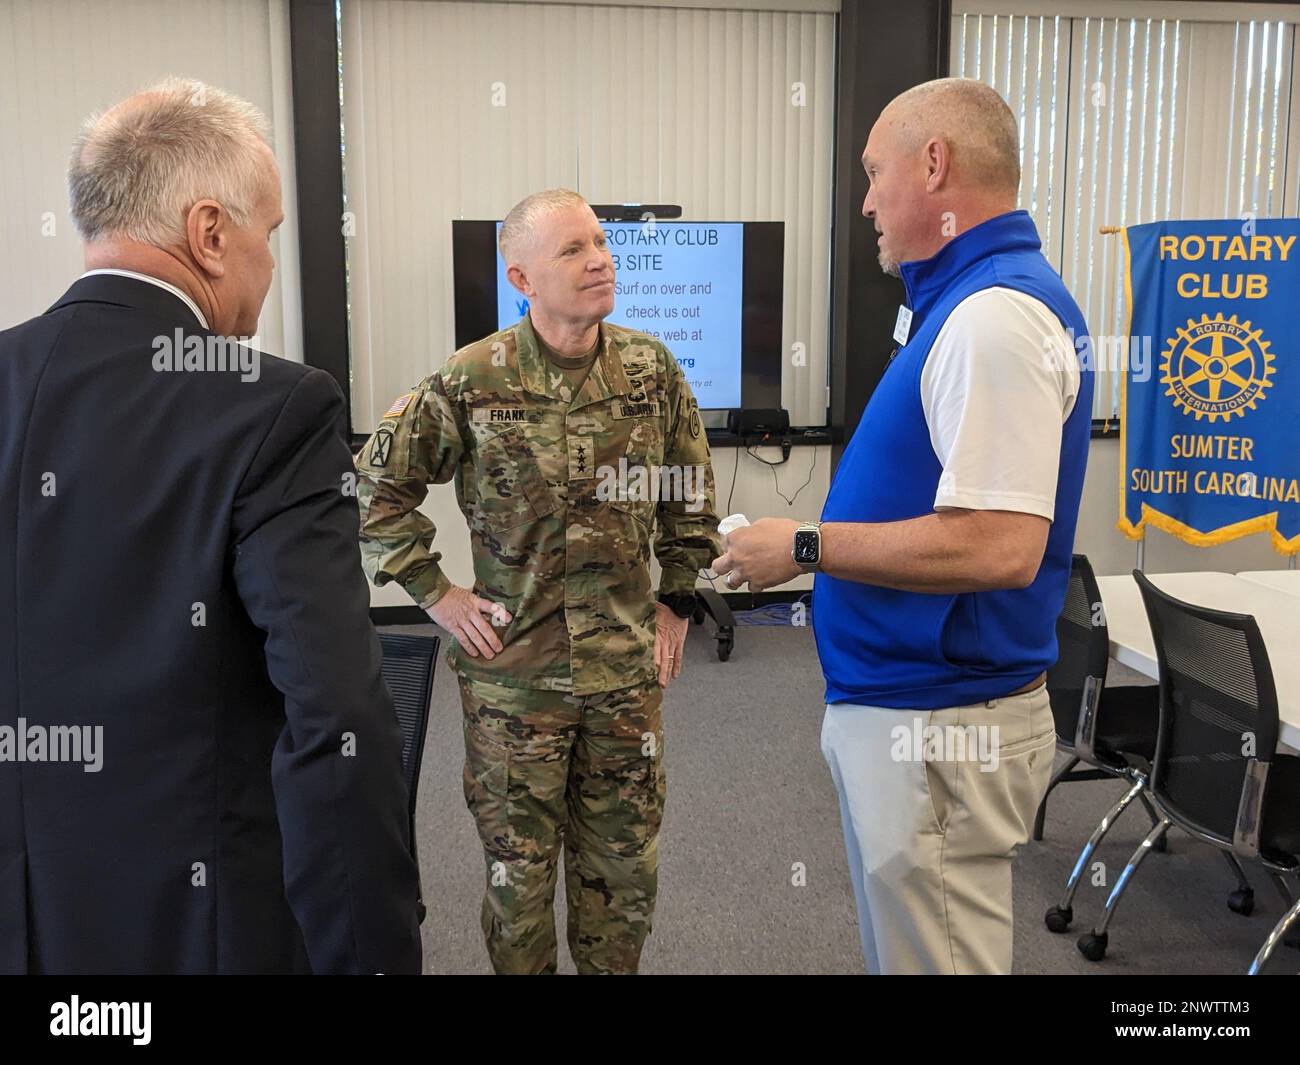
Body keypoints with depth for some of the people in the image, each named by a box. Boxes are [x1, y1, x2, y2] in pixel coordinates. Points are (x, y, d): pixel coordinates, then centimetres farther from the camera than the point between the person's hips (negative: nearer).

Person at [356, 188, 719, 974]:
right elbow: (378, 487, 0)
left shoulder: (653, 370, -2)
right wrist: (435, 592, -3)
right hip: (513, 670, -2)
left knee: (624, 864, 14)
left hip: (628, 668, 2)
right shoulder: (471, 382, -10)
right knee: (519, 867, 12)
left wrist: (679, 600, 7)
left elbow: (692, 494, 10)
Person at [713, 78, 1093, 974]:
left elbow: (998, 545, -29)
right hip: (906, 701, 10)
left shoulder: (994, 314, -21)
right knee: (901, 941, 24)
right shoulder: (970, 301, 12)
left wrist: (805, 547, -19)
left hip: (936, 728, -10)